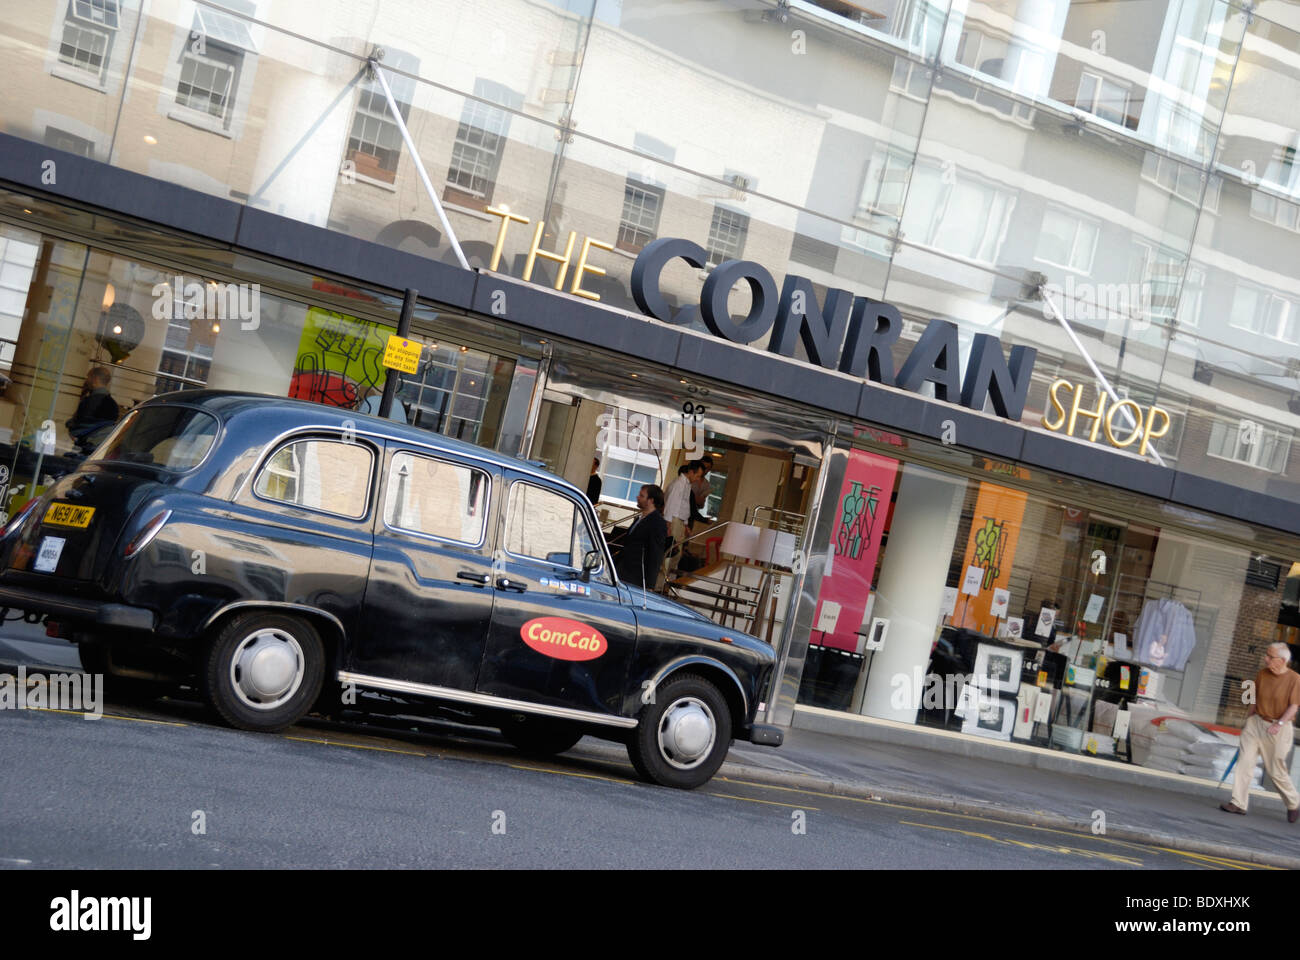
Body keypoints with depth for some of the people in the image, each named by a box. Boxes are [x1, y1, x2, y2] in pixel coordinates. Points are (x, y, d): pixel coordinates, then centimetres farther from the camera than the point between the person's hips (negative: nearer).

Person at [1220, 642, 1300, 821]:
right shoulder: (1262, 674, 4)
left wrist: (1280, 724, -24)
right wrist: (1247, 720, 16)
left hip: (1278, 729, -5)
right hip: (1256, 723, 5)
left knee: (1276, 771, 2)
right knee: (1245, 761, -4)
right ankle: (1239, 803, -1)